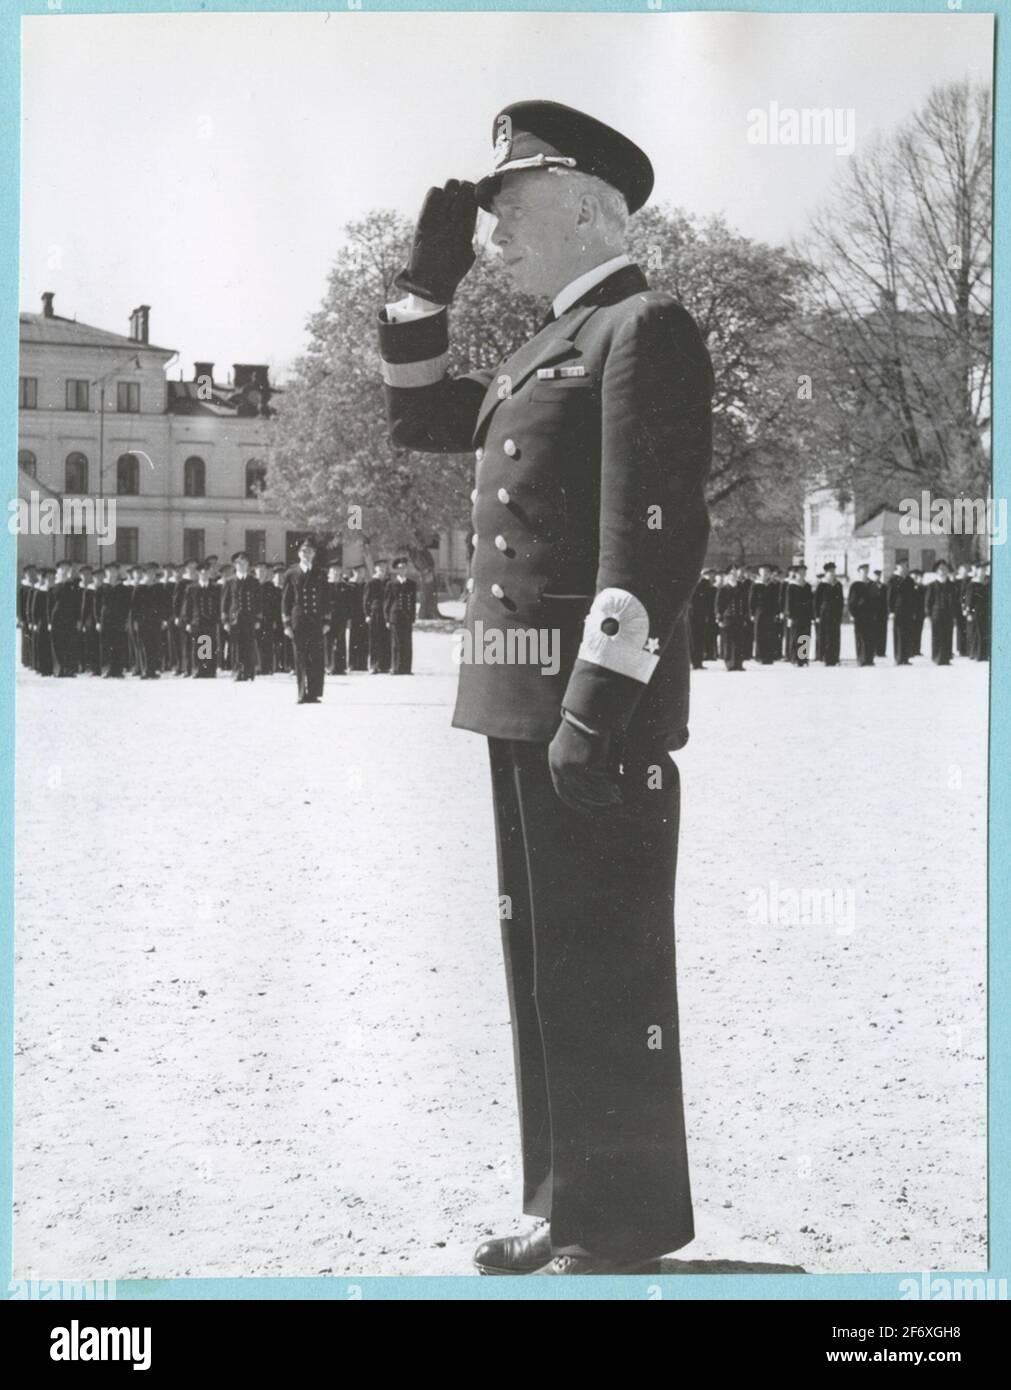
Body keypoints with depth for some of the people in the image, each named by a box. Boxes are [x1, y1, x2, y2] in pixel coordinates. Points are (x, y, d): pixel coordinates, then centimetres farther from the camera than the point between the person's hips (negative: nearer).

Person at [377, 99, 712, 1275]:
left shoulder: (646, 328, -9)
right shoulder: (548, 347, 20)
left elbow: (652, 534, -19)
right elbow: (420, 419, 31)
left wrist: (592, 708, -25)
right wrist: (427, 278, 19)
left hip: (596, 695, -9)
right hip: (521, 694, 9)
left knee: (605, 959, -3)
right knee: (544, 952, 12)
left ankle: (626, 1224, 8)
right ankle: (571, 1206, 22)